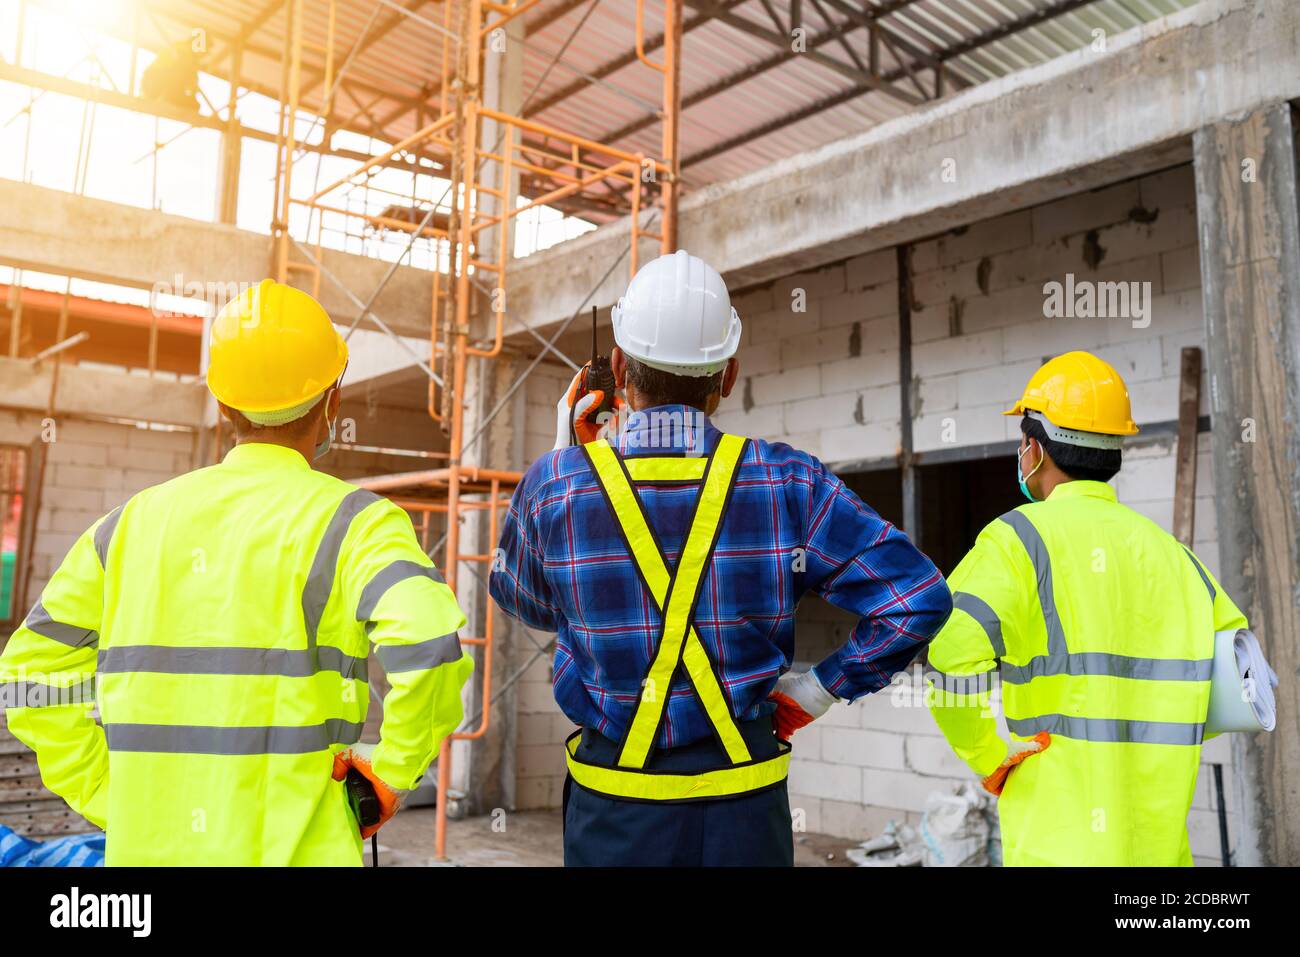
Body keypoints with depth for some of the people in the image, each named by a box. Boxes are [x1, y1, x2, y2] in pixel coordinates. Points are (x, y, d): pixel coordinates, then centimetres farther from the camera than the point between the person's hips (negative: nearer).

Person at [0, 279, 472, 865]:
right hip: (289, 846, -4)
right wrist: (394, 771, -11)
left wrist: (109, 799, 11)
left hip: (148, 844, 5)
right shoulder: (352, 520, -8)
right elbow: (426, 642, -26)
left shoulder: (136, 520, 7)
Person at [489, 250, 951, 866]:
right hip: (746, 811, 0)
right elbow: (920, 597, -10)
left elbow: (524, 603, 9)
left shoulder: (555, 483, -11)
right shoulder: (787, 482, -10)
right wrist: (820, 688, -1)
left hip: (613, 811, 0)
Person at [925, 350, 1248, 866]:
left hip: (1060, 838, -5)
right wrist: (1151, 737, 14)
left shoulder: (1021, 537, -10)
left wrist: (988, 758, -9)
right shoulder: (1167, 549, 8)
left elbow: (954, 658, -23)